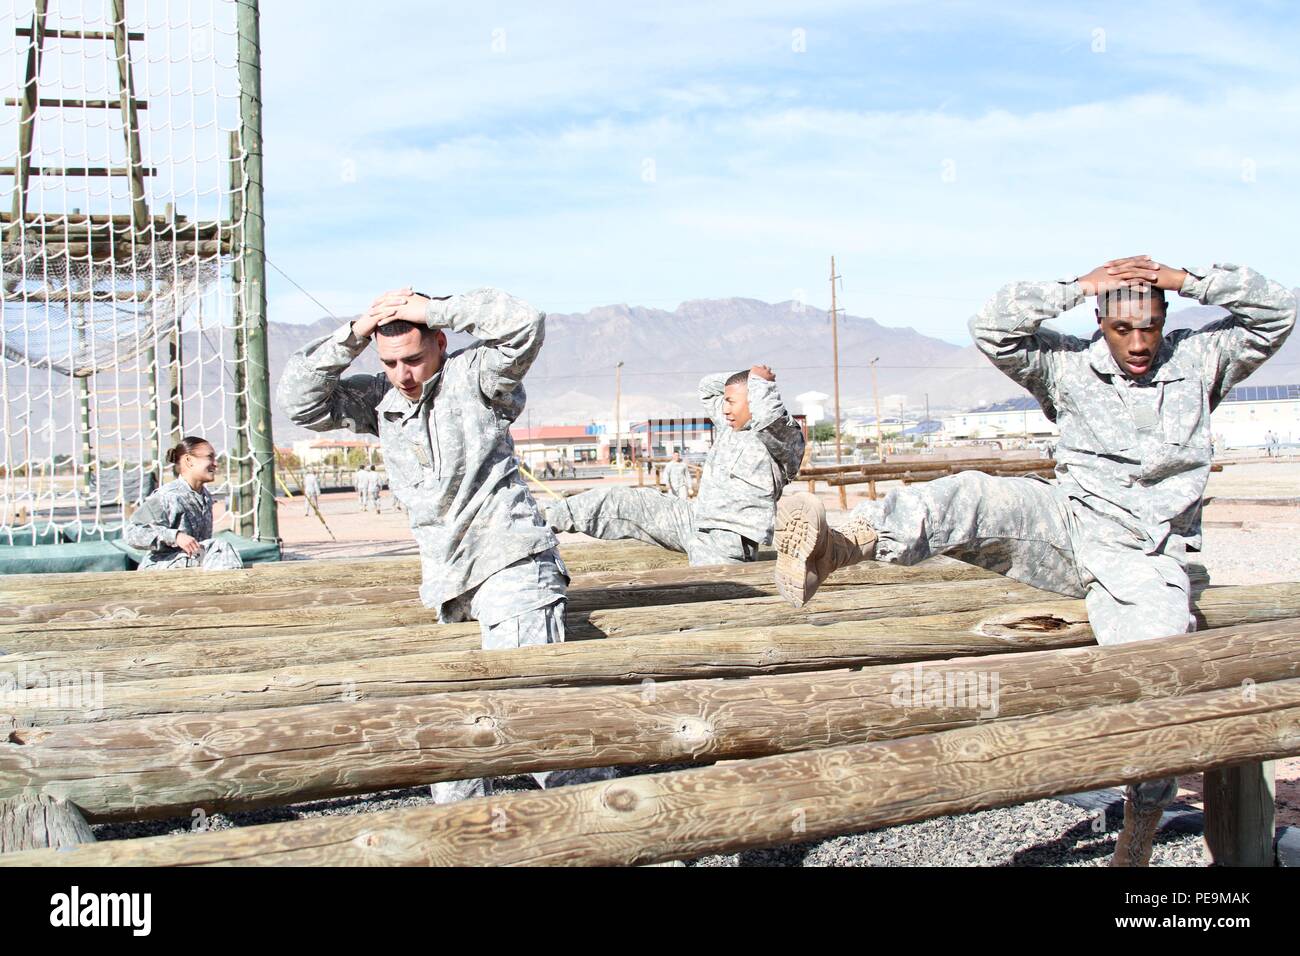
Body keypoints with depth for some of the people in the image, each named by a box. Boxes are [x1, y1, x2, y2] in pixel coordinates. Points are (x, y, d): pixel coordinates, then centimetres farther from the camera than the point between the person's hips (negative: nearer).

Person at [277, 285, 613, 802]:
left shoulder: (473, 374, -2)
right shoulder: (376, 399, 13)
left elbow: (523, 324, -18)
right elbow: (301, 400, 5)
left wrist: (433, 308, -14)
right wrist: (351, 336, -5)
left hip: (511, 563, -7)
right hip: (447, 582, 7)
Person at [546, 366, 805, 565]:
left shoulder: (786, 436, -11)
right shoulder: (730, 426, 16)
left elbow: (767, 416, -35)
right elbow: (707, 388, 31)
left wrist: (760, 381, -15)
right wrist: (741, 380, 16)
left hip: (727, 541, -8)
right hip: (693, 517, 8)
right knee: (619, 503, 4)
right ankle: (548, 518, 10)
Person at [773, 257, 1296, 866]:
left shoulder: (1198, 360, 9)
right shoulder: (1070, 365, 6)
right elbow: (992, 329, -6)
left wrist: (1187, 280, -5)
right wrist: (1077, 287, -7)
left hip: (1144, 558, 0)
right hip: (1066, 524, 1)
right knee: (976, 498, -30)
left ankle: (1137, 841, -10)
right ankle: (830, 552, -55)